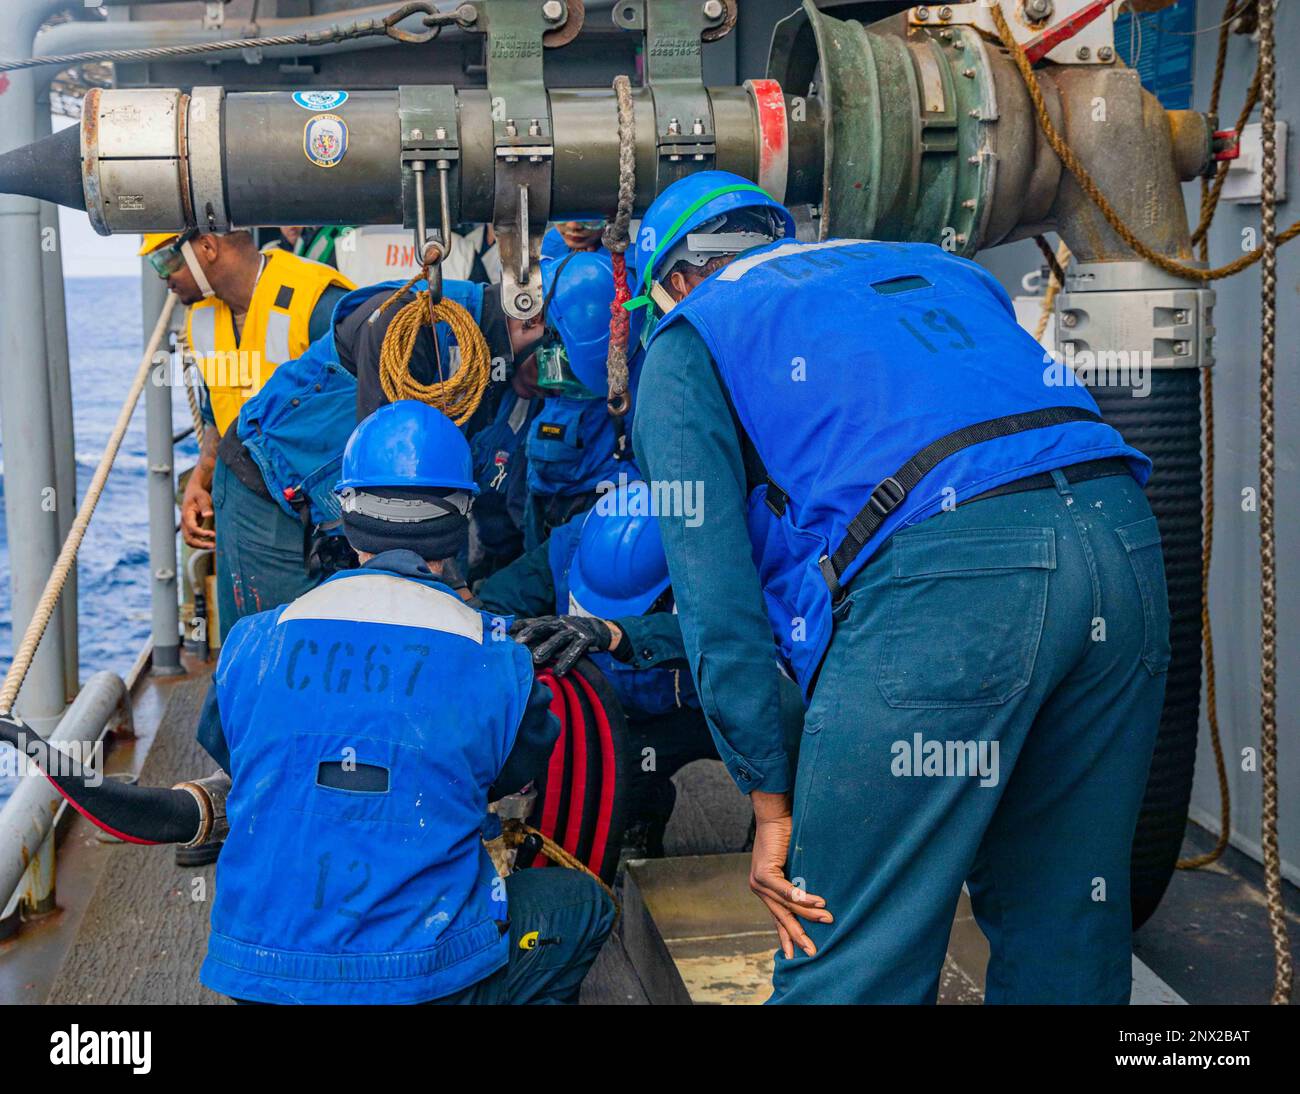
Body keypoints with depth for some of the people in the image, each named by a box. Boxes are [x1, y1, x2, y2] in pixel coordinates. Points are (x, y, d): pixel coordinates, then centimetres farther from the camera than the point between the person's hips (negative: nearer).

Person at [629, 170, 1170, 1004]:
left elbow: (712, 579, 6)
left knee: (849, 965, 5)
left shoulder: (688, 341, 17)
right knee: (1066, 933, 20)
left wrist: (770, 802, 9)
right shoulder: (932, 264, 34)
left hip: (935, 572, -6)